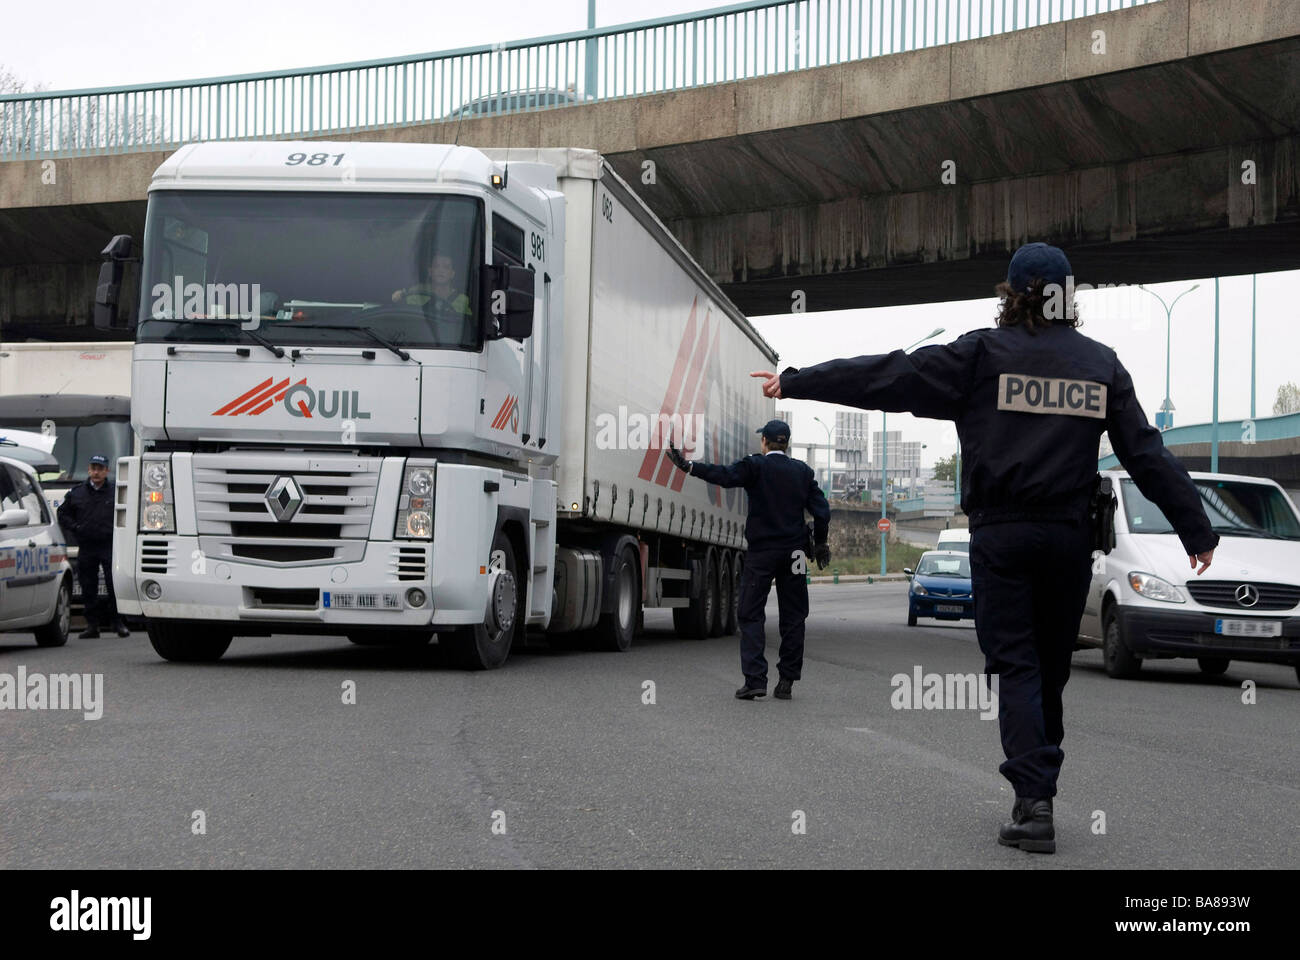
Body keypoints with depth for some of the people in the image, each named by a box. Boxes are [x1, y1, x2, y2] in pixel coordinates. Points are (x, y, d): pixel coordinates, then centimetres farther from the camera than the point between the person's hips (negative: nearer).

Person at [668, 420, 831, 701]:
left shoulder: (756, 466, -6)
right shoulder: (803, 472, 7)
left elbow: (724, 475, -24)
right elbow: (822, 511, 5)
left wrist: (687, 465, -28)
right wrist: (820, 543, 17)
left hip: (761, 552, -4)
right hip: (794, 552, 4)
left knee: (750, 615, 1)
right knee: (792, 617, 10)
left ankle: (754, 679, -10)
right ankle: (786, 681, 11)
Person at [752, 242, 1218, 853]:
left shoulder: (984, 353, -3)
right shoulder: (1101, 363, 6)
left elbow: (889, 377, -4)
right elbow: (1149, 454, 6)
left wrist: (797, 382, 3)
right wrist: (1196, 531, 11)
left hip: (1001, 533, -3)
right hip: (1069, 535, 3)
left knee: (1016, 666, -2)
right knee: (1051, 666, 14)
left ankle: (1033, 799, -14)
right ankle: (1040, 787, 21)